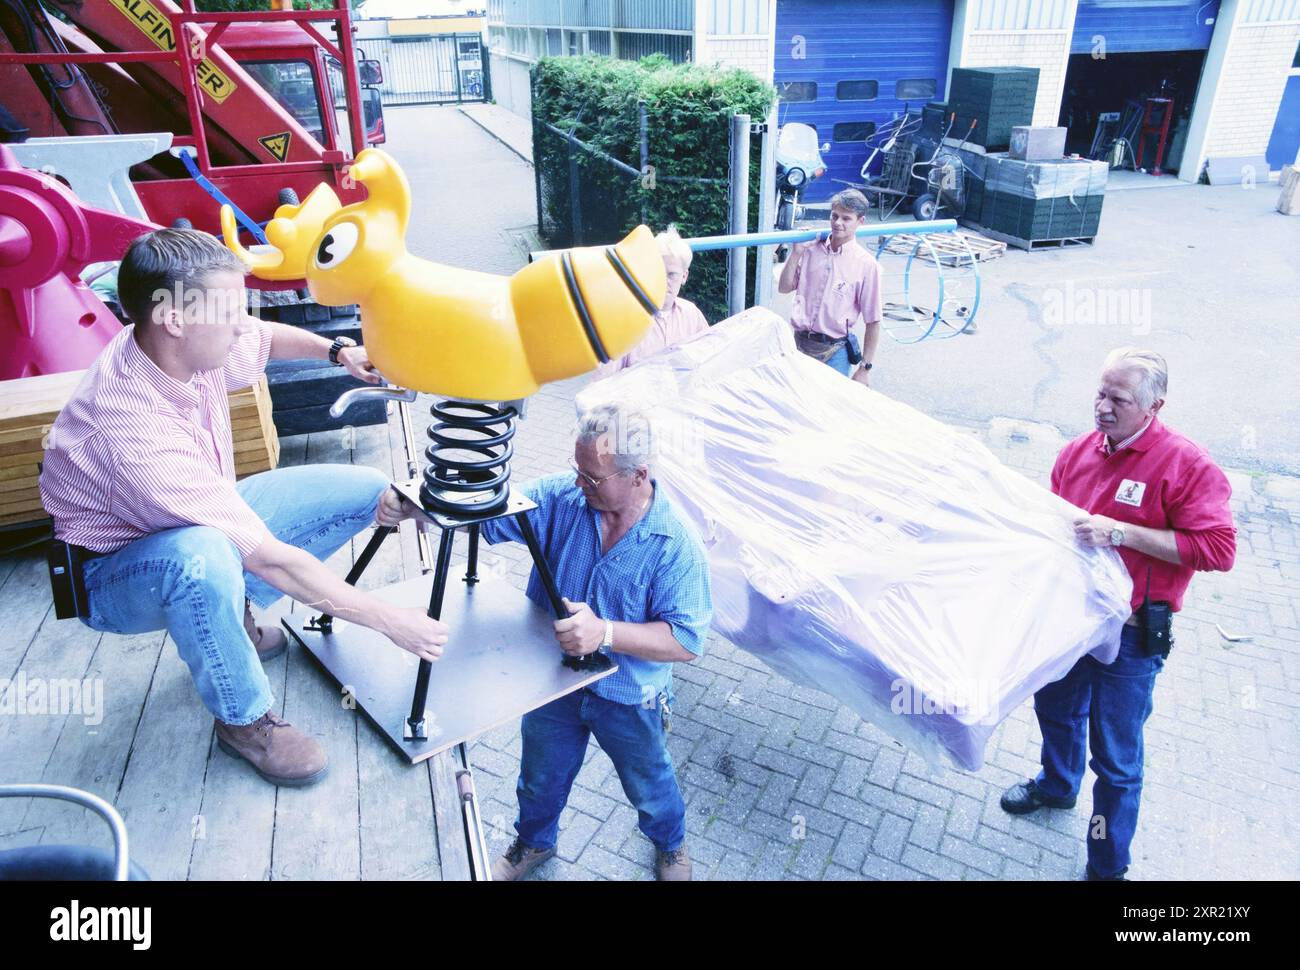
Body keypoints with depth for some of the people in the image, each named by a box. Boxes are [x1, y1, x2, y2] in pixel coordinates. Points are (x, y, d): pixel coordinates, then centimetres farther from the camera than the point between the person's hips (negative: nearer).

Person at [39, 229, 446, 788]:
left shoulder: (186, 343, -16)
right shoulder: (136, 430, -38)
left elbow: (268, 337, 11)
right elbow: (267, 558, -37)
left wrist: (339, 352, -8)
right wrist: (388, 621, -32)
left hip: (209, 518, 8)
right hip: (118, 572, -7)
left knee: (367, 490, -4)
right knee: (200, 556, -44)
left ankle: (231, 618, 7)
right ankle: (244, 721, -16)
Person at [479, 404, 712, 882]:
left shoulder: (676, 545, -28)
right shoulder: (560, 497, -19)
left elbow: (686, 640, -29)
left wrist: (605, 632, -43)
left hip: (629, 699, -2)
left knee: (649, 787, 26)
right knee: (540, 779, 28)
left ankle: (670, 844, 60)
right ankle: (534, 842, 61)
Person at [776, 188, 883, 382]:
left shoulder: (866, 264, -8)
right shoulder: (811, 248, 0)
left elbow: (872, 322, -5)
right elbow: (784, 287, 5)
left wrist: (864, 369, -5)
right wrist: (797, 252, -6)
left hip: (835, 351, -3)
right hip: (799, 343, 3)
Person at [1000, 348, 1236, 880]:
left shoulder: (1186, 465, -17)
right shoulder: (1078, 451, 1)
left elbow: (1218, 549, -24)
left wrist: (1121, 532, -28)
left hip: (1129, 636, -6)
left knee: (1117, 758, 5)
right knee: (1056, 711, 27)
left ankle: (1107, 864, 26)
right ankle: (1057, 785, 57)